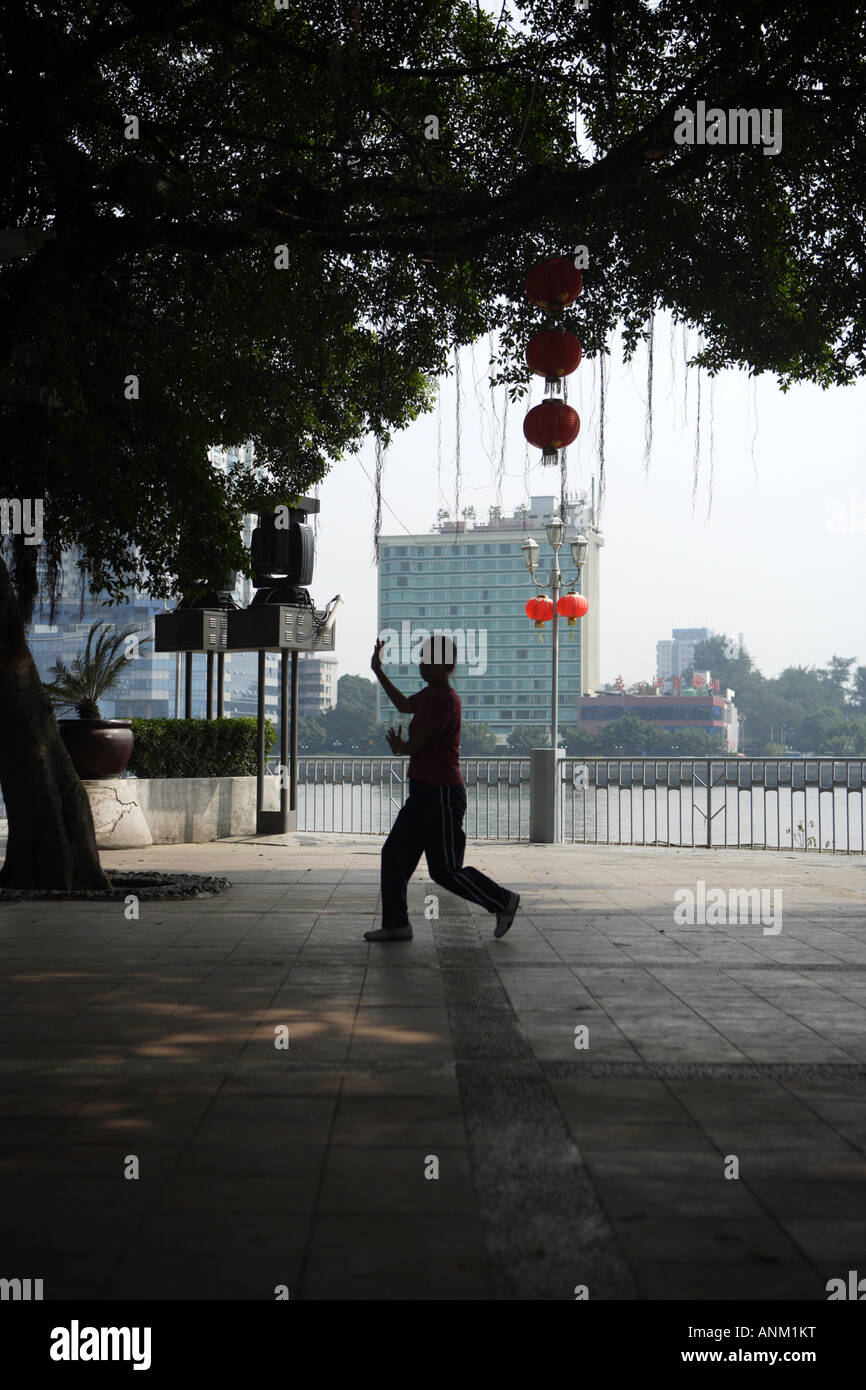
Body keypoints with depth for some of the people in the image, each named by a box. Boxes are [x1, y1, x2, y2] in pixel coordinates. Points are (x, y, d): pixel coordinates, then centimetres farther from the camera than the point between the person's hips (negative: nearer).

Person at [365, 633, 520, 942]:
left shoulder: (445, 699, -19)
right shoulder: (430, 695, 12)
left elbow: (415, 744, -21)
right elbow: (405, 705, 35)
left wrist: (398, 747, 3)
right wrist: (378, 672, 34)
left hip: (442, 796, -10)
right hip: (423, 793, 10)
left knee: (445, 870, -2)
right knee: (394, 855, 8)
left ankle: (504, 902, 14)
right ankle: (396, 924, 13)